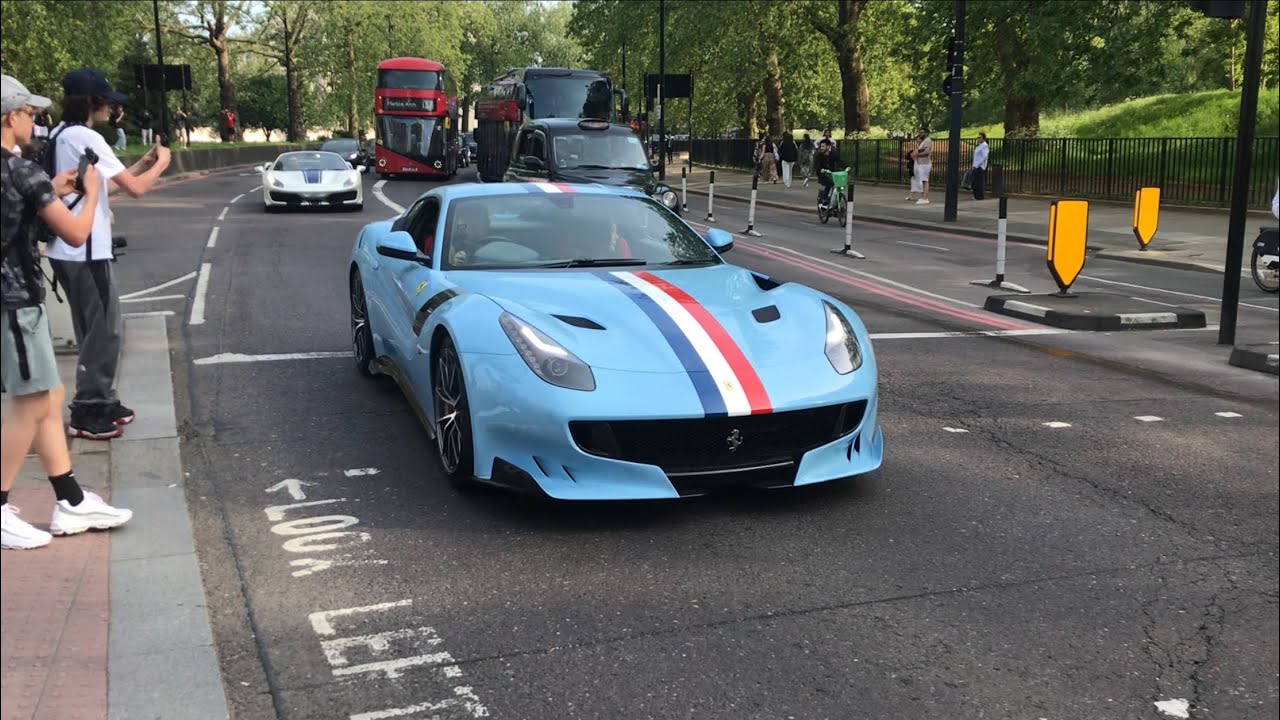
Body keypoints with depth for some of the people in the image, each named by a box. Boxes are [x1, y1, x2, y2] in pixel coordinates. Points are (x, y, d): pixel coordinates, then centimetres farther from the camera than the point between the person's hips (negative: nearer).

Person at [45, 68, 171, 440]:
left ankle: (100, 404, 24)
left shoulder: (60, 135, 14)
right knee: (105, 330, -1)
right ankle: (88, 414, 5)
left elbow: (106, 182, 18)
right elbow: (135, 188, -17)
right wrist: (161, 162, 0)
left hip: (67, 250, 10)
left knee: (96, 329, 17)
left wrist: (144, 161, 14)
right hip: (85, 251, -10)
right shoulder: (86, 138, -16)